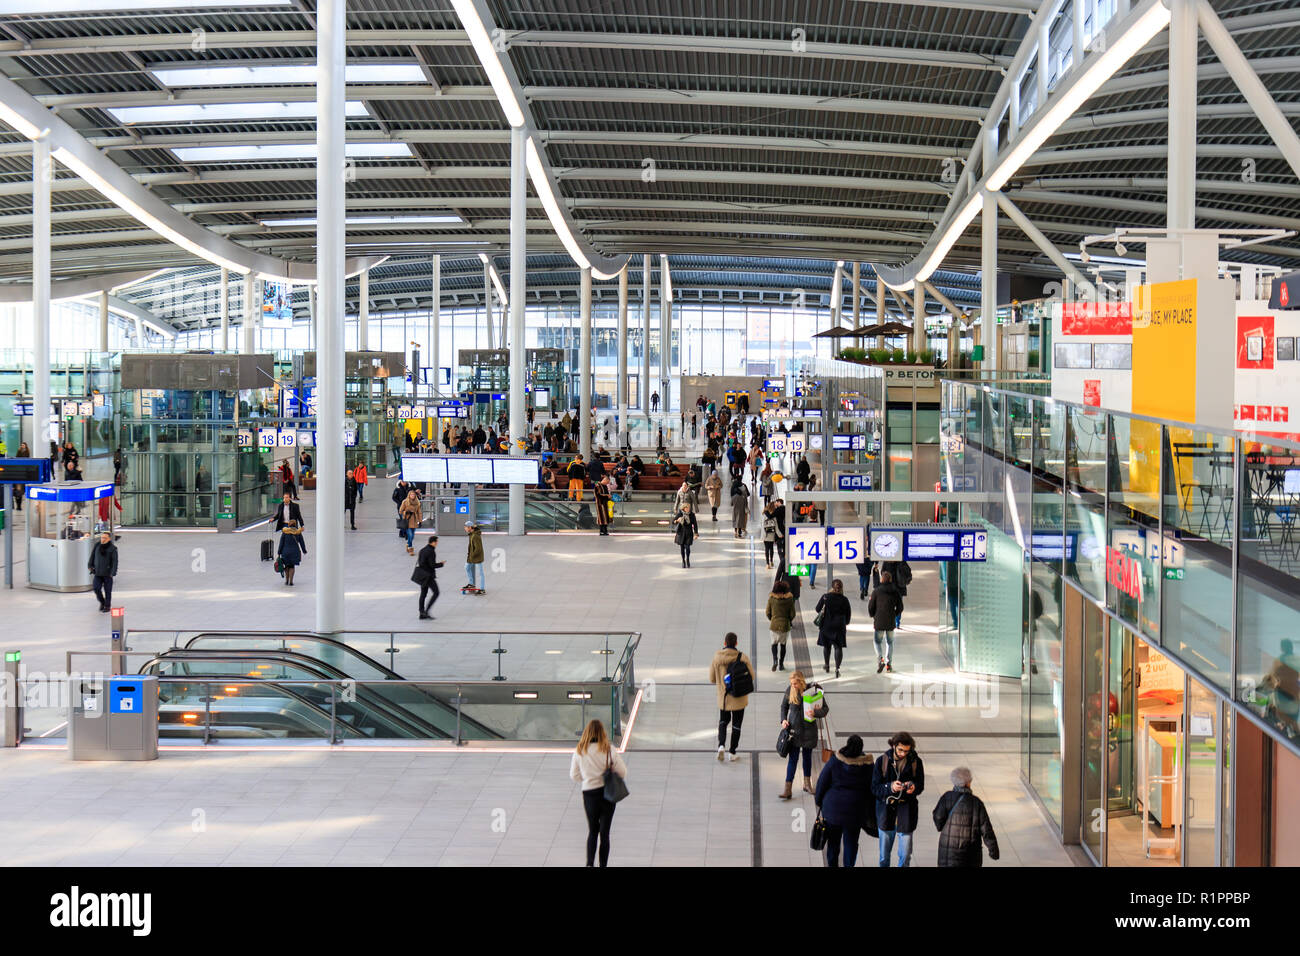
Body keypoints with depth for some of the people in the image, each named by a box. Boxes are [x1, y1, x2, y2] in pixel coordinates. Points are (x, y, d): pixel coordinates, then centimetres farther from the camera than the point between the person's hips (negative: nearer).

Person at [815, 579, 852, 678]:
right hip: (839, 626, -1)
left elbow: (818, 609, -3)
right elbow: (848, 614, -1)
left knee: (826, 646, 19)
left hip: (826, 626, 1)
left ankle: (827, 665, 32)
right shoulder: (844, 600, -8)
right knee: (838, 647, 4)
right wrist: (845, 624, 17)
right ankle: (837, 668, -6)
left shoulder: (825, 597, -10)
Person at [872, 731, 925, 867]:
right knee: (884, 854, 13)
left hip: (906, 810, 0)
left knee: (905, 855, 0)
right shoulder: (882, 761, -6)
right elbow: (875, 788, -7)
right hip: (886, 810, 0)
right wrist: (890, 787, -27)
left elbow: (920, 786, 3)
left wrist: (913, 787, -22)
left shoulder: (915, 761, -4)